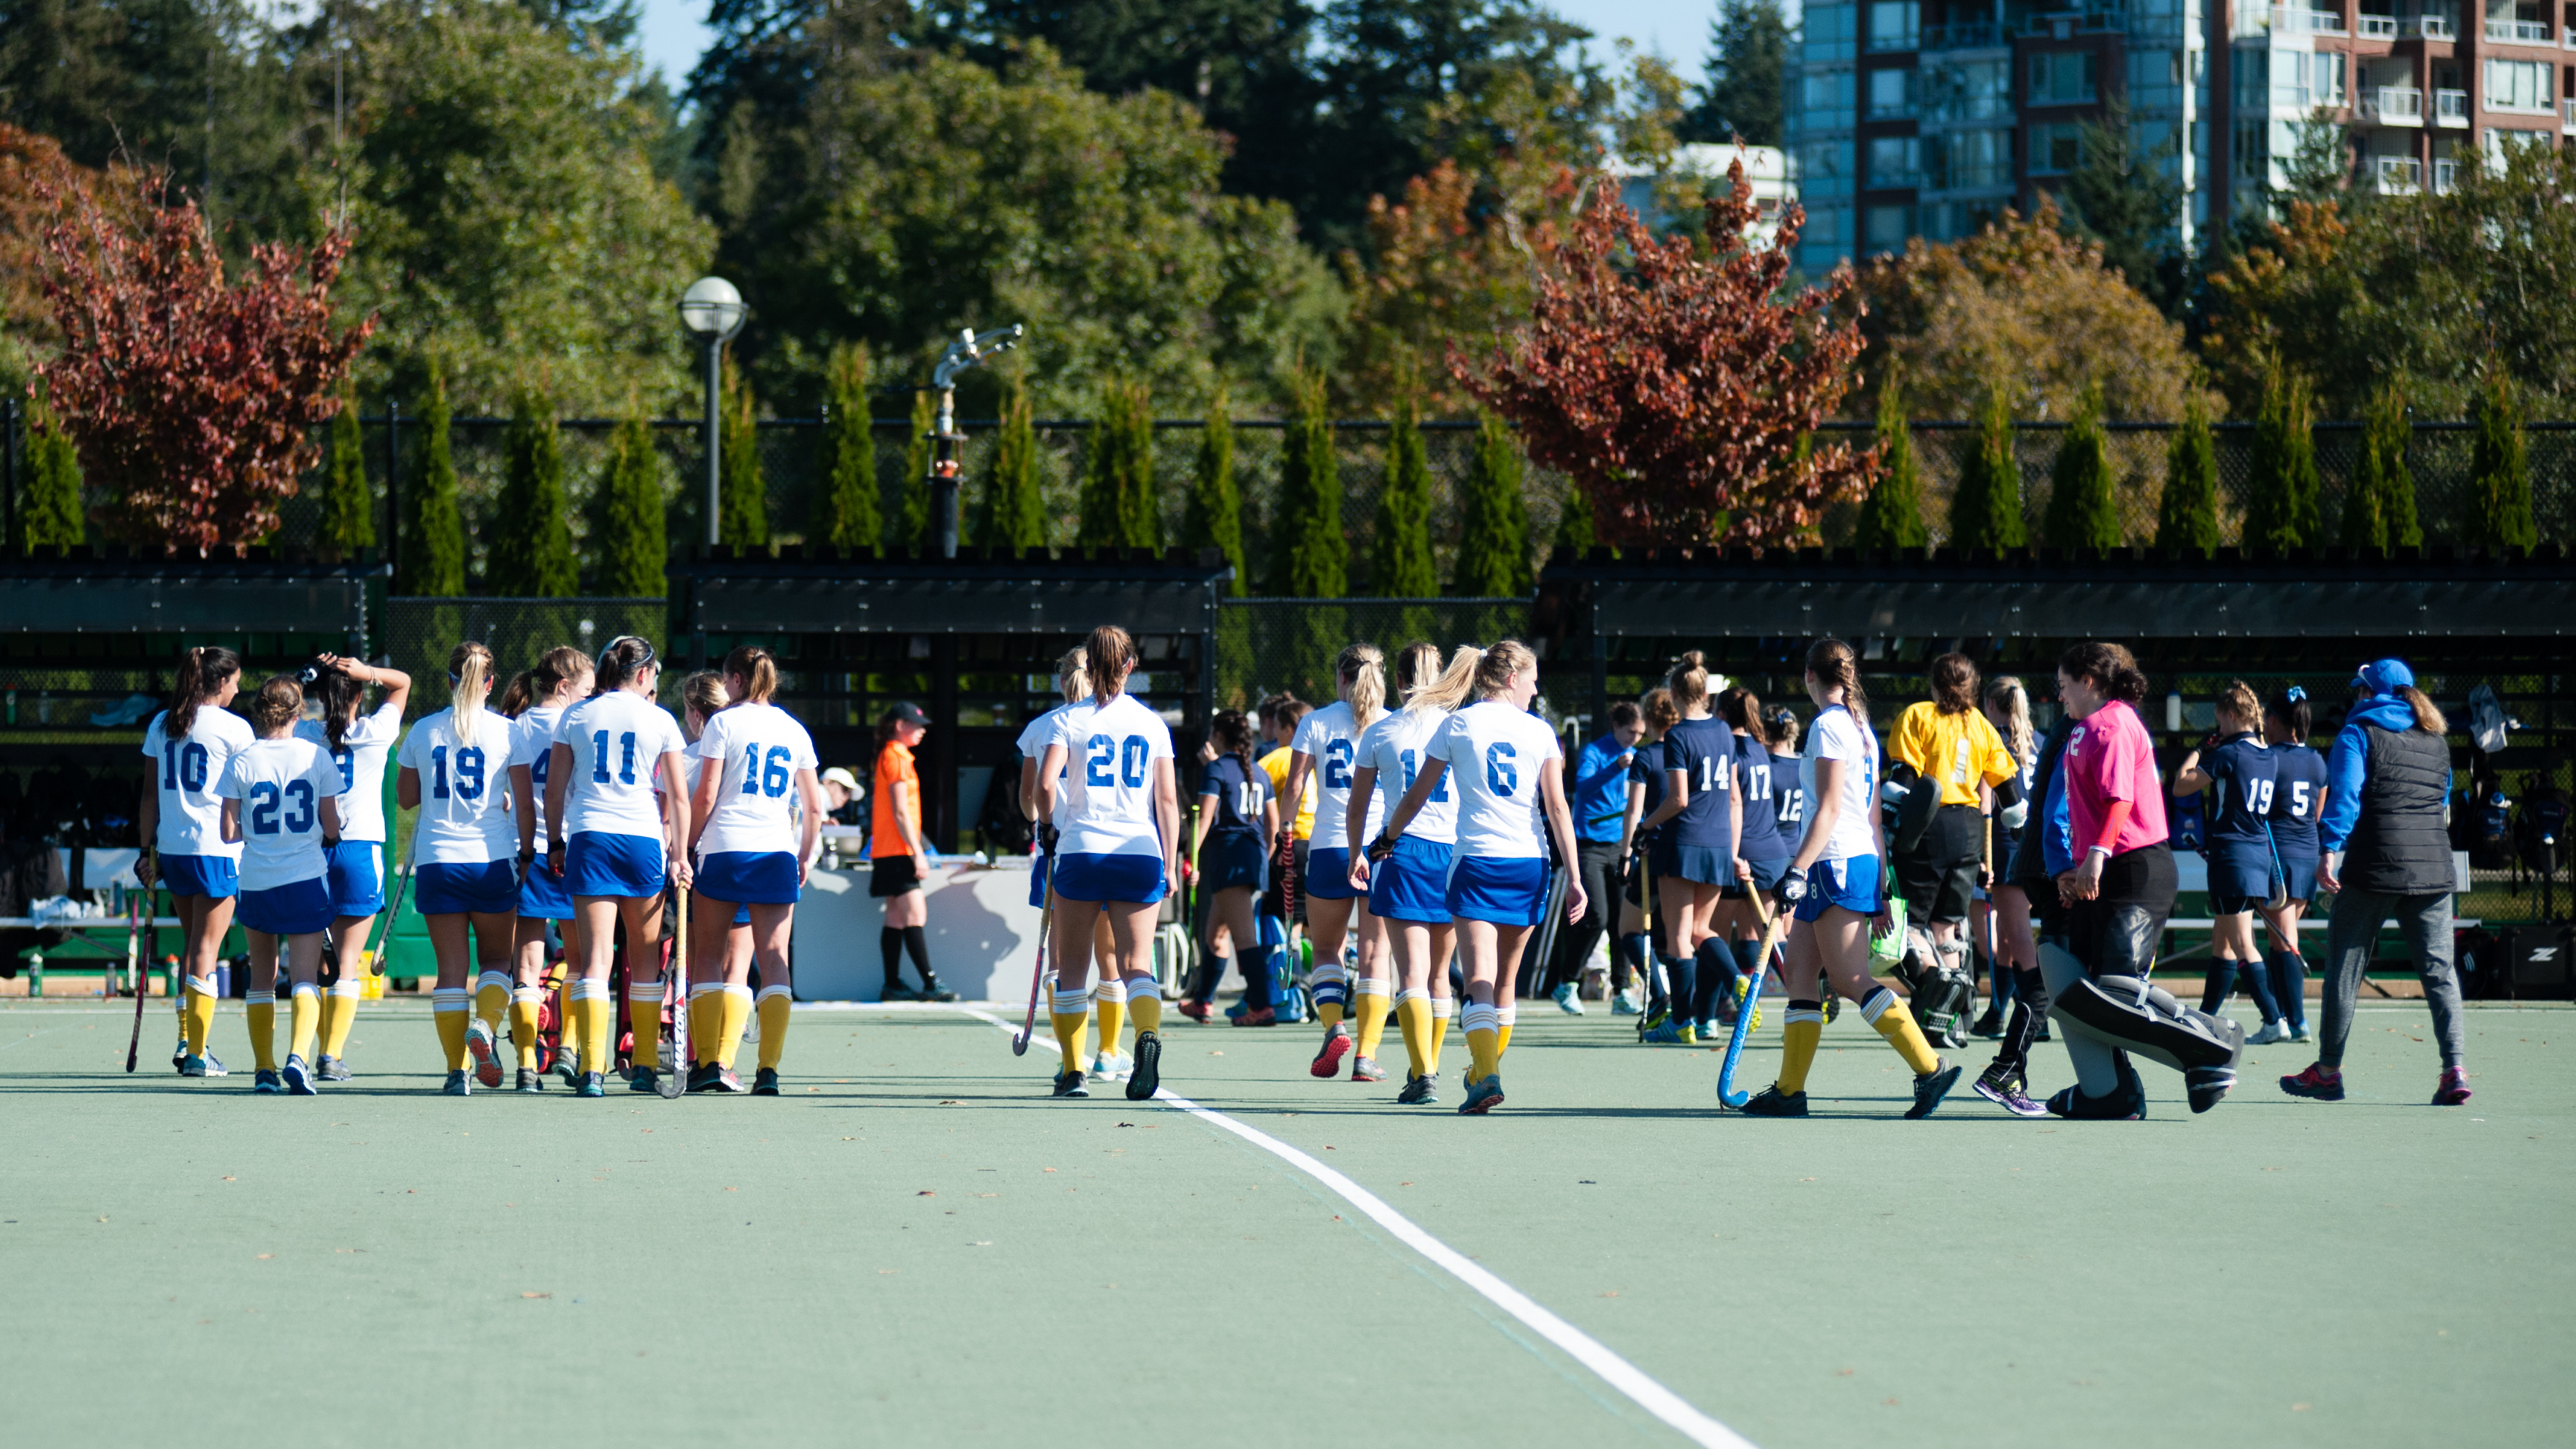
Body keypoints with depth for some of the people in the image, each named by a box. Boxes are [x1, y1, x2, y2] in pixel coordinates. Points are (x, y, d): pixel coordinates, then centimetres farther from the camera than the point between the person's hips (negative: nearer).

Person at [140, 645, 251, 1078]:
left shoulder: (161, 725, 8)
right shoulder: (234, 728, -7)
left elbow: (150, 795, 9)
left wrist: (149, 850, 14)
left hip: (171, 847, 5)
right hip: (217, 848, -5)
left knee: (193, 943, 18)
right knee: (206, 949, -2)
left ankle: (186, 1039, 14)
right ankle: (197, 1053, -3)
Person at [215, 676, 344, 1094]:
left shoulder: (242, 761, -4)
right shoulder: (316, 757, -3)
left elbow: (230, 833, -3)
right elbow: (332, 829, -1)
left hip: (257, 882, 1)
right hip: (307, 877, -1)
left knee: (262, 978, 16)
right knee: (304, 976, -4)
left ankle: (265, 1070, 17)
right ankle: (298, 1056, -26)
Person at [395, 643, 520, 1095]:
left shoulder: (423, 731, 4)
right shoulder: (504, 731, -3)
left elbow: (406, 797, 14)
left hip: (437, 859, 1)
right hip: (493, 859, -1)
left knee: (450, 967, 4)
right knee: (498, 957, 14)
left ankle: (457, 1069, -1)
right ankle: (485, 1024, -14)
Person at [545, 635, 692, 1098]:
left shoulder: (576, 716, 7)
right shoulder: (660, 721, 4)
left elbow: (554, 789, 8)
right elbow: (678, 797, 2)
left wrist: (555, 842, 16)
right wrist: (679, 855, 5)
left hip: (588, 838, 0)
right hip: (644, 840, 0)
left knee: (596, 956, -5)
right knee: (645, 957, 13)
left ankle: (593, 1069, -17)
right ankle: (645, 1066, 17)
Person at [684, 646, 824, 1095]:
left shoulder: (723, 722, 0)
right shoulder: (794, 730, 11)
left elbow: (705, 796, -5)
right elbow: (814, 807, 11)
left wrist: (688, 844, 5)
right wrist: (806, 857, 21)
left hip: (724, 848, -3)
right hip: (778, 854, 3)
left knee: (709, 957, 6)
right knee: (774, 960, 1)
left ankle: (709, 1063, -2)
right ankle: (769, 1070, -7)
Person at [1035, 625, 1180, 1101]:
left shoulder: (1070, 720, 0)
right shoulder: (1152, 723, 6)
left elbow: (1045, 784, -12)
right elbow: (1168, 799, 5)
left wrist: (1049, 825, 7)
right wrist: (1170, 863, 10)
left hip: (1081, 849, -1)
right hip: (1140, 852, 1)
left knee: (1072, 967, 10)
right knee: (1135, 962, 0)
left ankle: (1072, 1070, 11)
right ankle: (1148, 1032, -29)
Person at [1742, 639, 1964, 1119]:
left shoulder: (1829, 726, -10)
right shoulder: (1860, 727, 17)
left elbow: (1829, 809, -17)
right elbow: (1873, 813, 19)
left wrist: (1799, 868, -22)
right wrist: (1881, 882, 21)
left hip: (1837, 863, -10)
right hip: (1862, 860, 10)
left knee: (1850, 979, -13)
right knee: (1799, 975, 8)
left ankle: (1931, 1069, -18)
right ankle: (1789, 1090, 7)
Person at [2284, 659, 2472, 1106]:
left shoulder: (2358, 733, -2)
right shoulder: (2436, 741, 16)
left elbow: (2345, 795, -13)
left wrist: (2330, 850, -18)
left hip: (2373, 868, -5)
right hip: (2433, 870, 5)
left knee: (2344, 968, 6)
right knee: (2438, 968, 4)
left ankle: (2328, 1070, 12)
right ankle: (2455, 1070, -8)